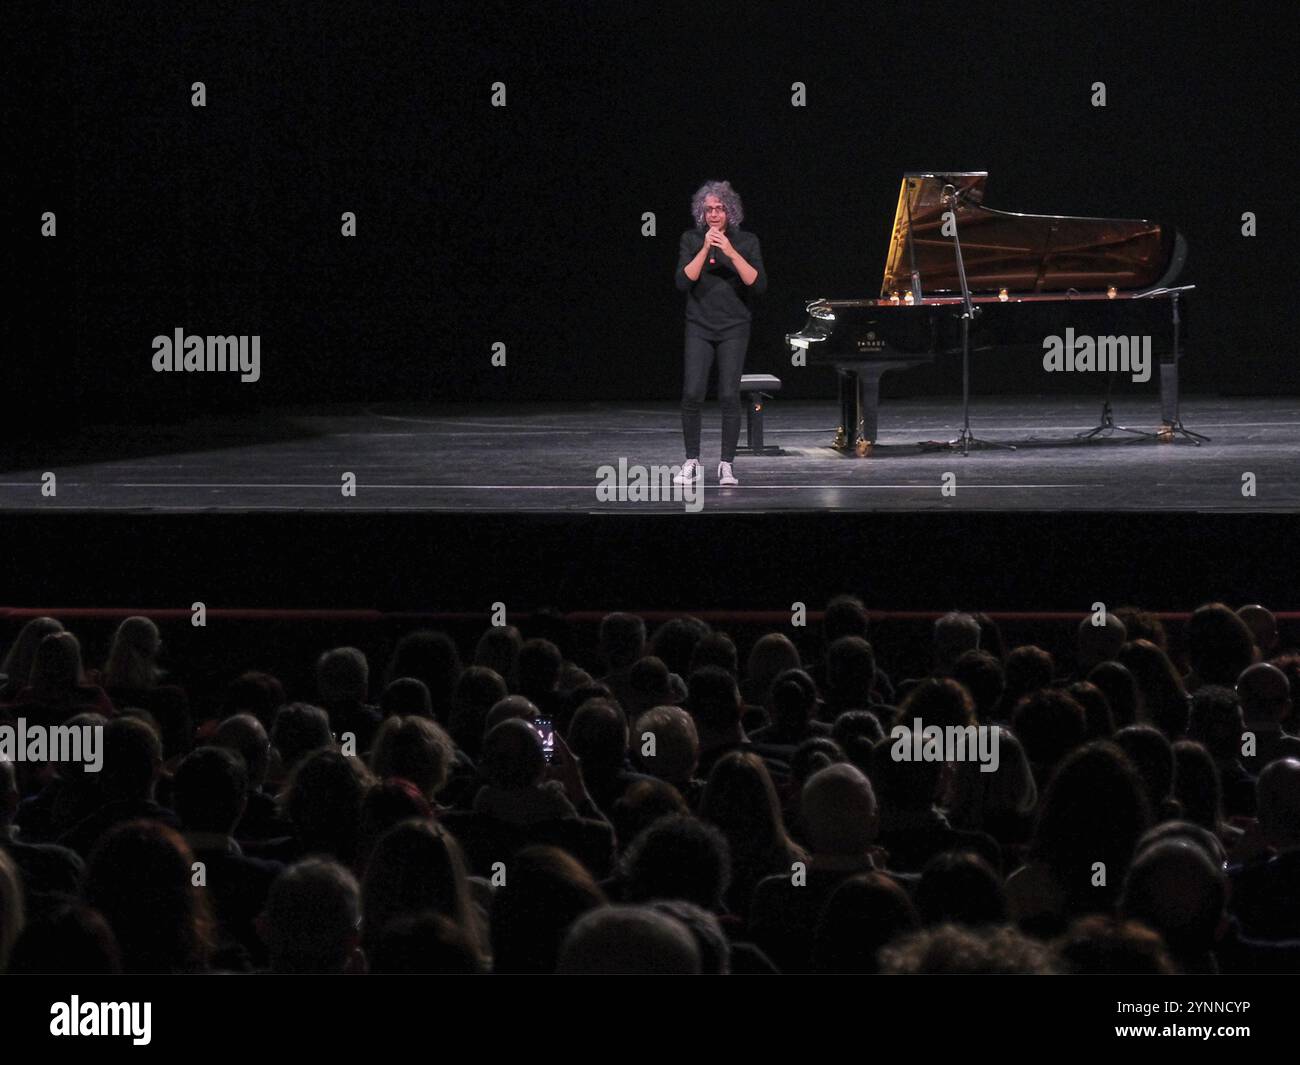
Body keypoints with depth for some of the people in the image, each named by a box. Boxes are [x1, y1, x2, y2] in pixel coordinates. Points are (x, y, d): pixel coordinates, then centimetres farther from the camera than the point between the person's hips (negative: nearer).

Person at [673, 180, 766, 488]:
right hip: (699, 326, 0)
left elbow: (758, 284, -10)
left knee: (729, 395, -6)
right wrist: (705, 250, -18)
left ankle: (727, 465, 3)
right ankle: (692, 464, 3)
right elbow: (684, 281, -9)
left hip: (733, 328, 0)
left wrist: (731, 253, -19)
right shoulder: (692, 240, 2)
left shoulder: (746, 241, 0)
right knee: (692, 394, -9)